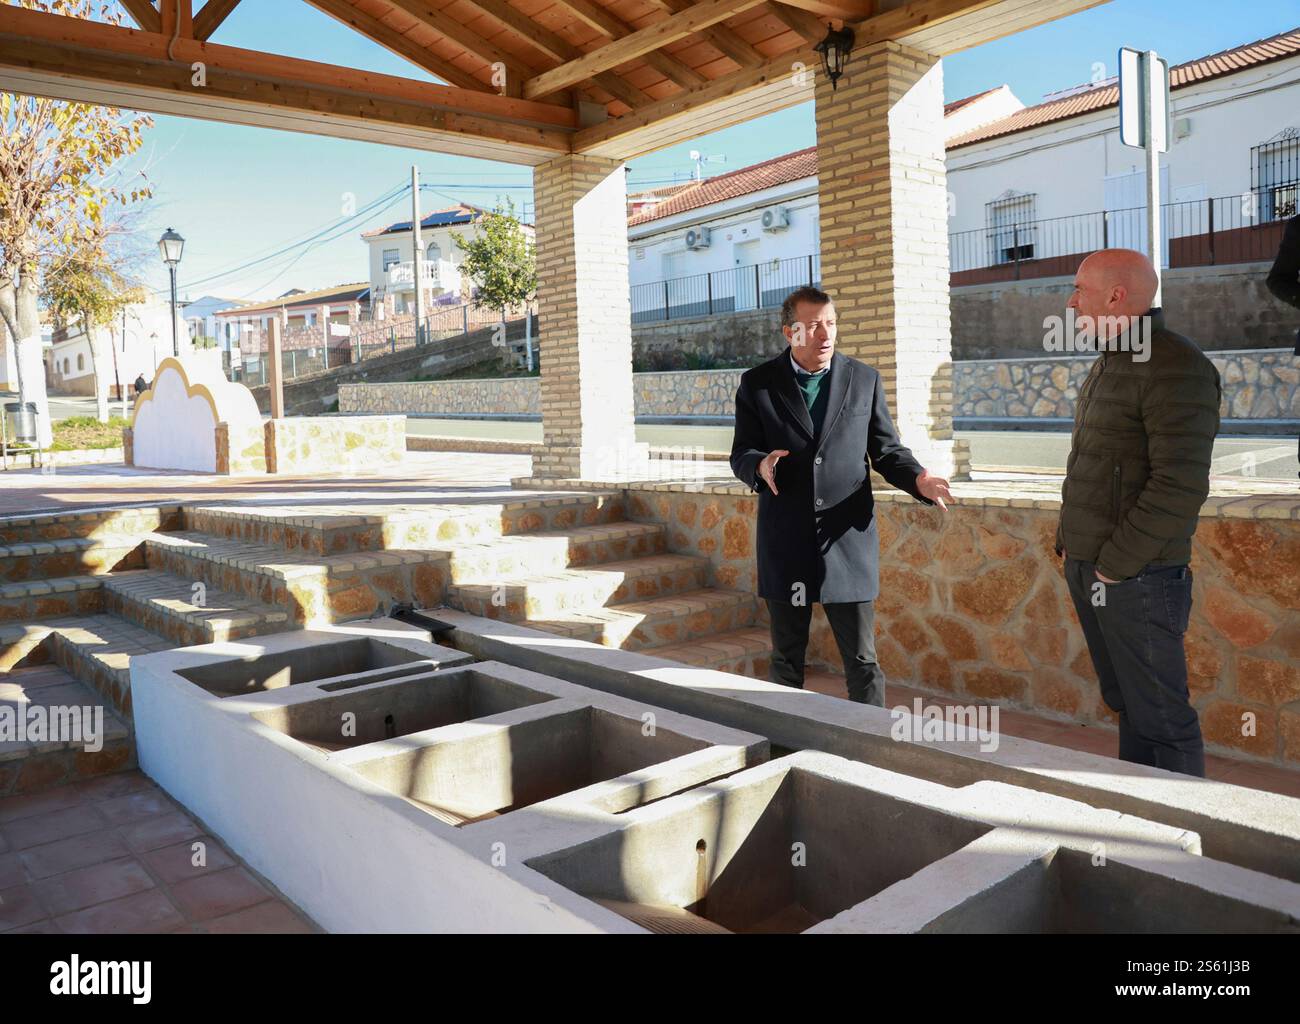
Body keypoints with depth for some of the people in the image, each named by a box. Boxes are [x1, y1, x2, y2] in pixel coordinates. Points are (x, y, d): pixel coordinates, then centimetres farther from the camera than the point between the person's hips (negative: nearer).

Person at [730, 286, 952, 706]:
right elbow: (741, 455, 3)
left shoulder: (864, 379, 5)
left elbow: (886, 450, 8)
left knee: (862, 659, 5)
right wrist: (760, 465, -21)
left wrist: (918, 479, -13)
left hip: (848, 541, 0)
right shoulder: (758, 384, 2)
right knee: (787, 659, 12)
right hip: (786, 545, 0)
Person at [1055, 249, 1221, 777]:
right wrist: (1070, 539, 13)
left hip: (1135, 577, -9)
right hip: (1089, 571, 9)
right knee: (1125, 703, 18)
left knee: (1160, 717, 0)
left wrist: (1115, 564, -18)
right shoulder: (1109, 364, 15)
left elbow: (1180, 488, -22)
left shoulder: (1174, 368, -15)